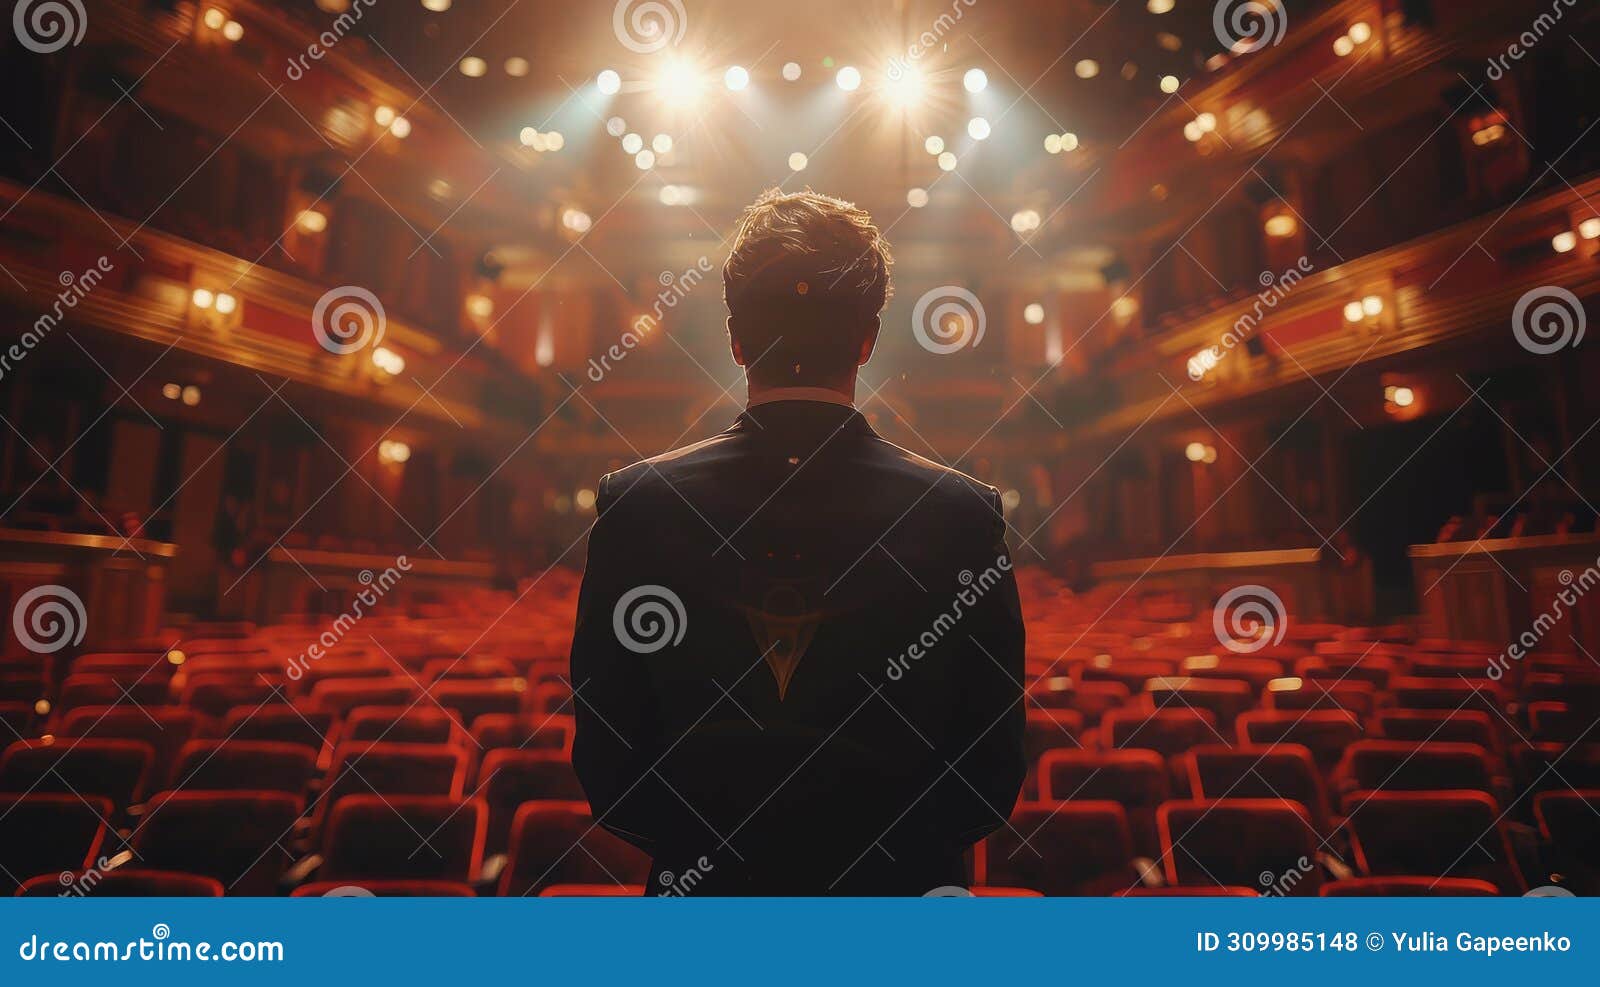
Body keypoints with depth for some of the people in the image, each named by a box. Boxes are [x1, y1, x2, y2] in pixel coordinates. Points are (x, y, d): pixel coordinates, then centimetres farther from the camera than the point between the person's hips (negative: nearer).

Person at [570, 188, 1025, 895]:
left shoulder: (635, 503, -15)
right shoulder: (961, 512, -16)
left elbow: (603, 762, -9)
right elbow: (994, 774, -10)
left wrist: (705, 848, 6)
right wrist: (896, 851, 6)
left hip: (704, 890, 1)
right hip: (897, 890, 0)